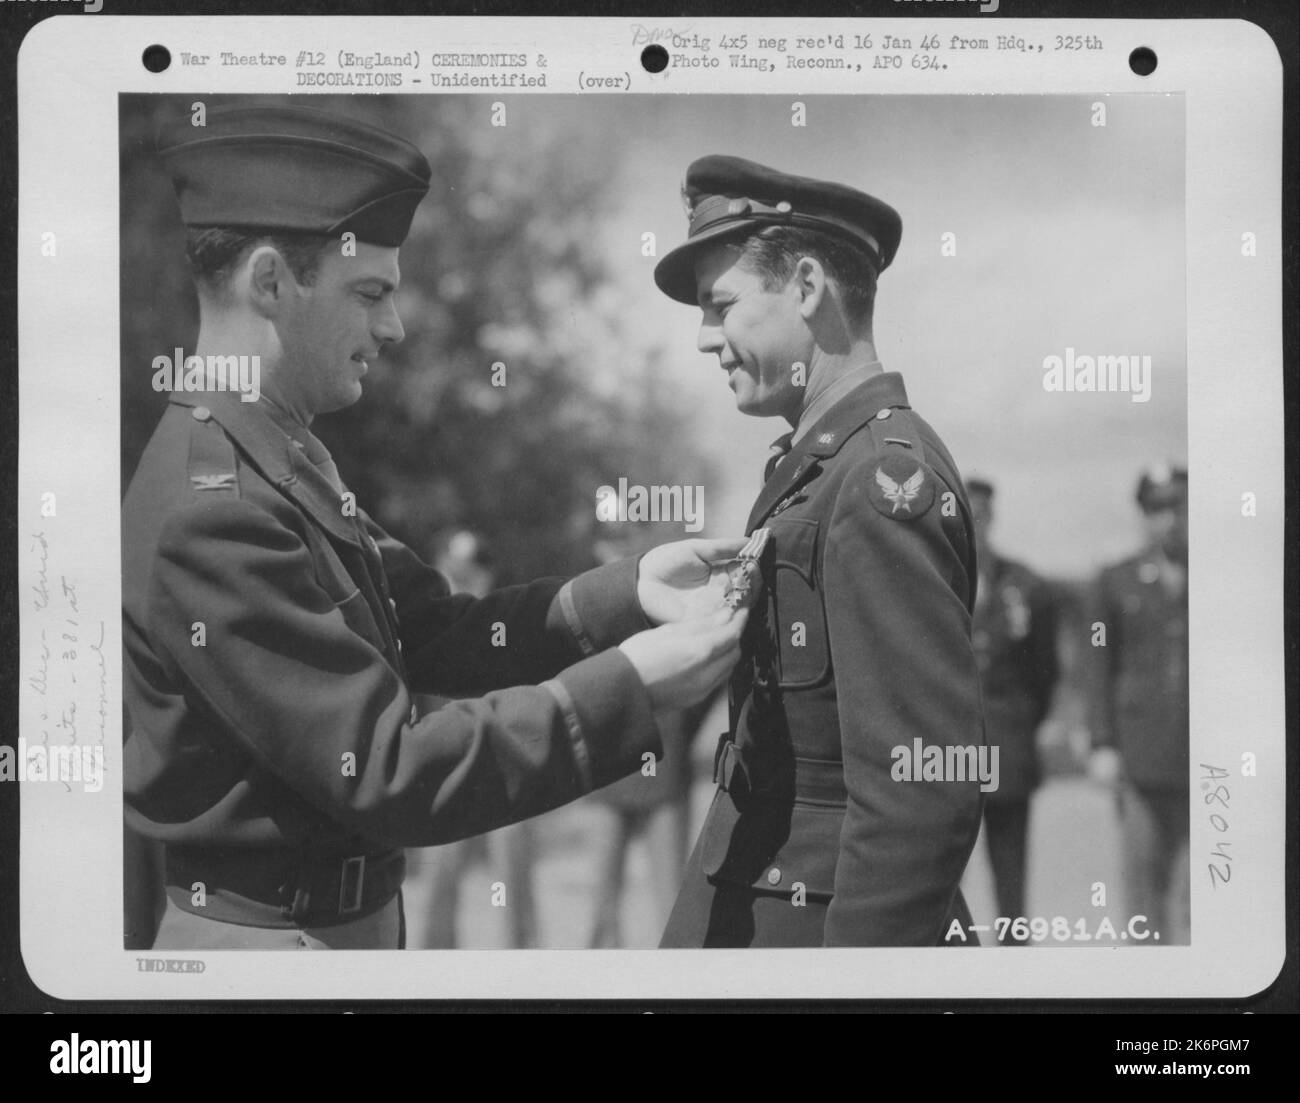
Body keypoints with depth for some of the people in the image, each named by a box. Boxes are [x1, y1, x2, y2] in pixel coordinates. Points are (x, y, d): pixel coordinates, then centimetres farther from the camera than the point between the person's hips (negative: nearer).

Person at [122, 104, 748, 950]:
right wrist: (629, 685, -23)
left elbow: (435, 632, 5)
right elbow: (387, 775, -25)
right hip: (273, 936, -9)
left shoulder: (288, 459, 5)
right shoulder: (210, 513, -24)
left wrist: (628, 593, -7)